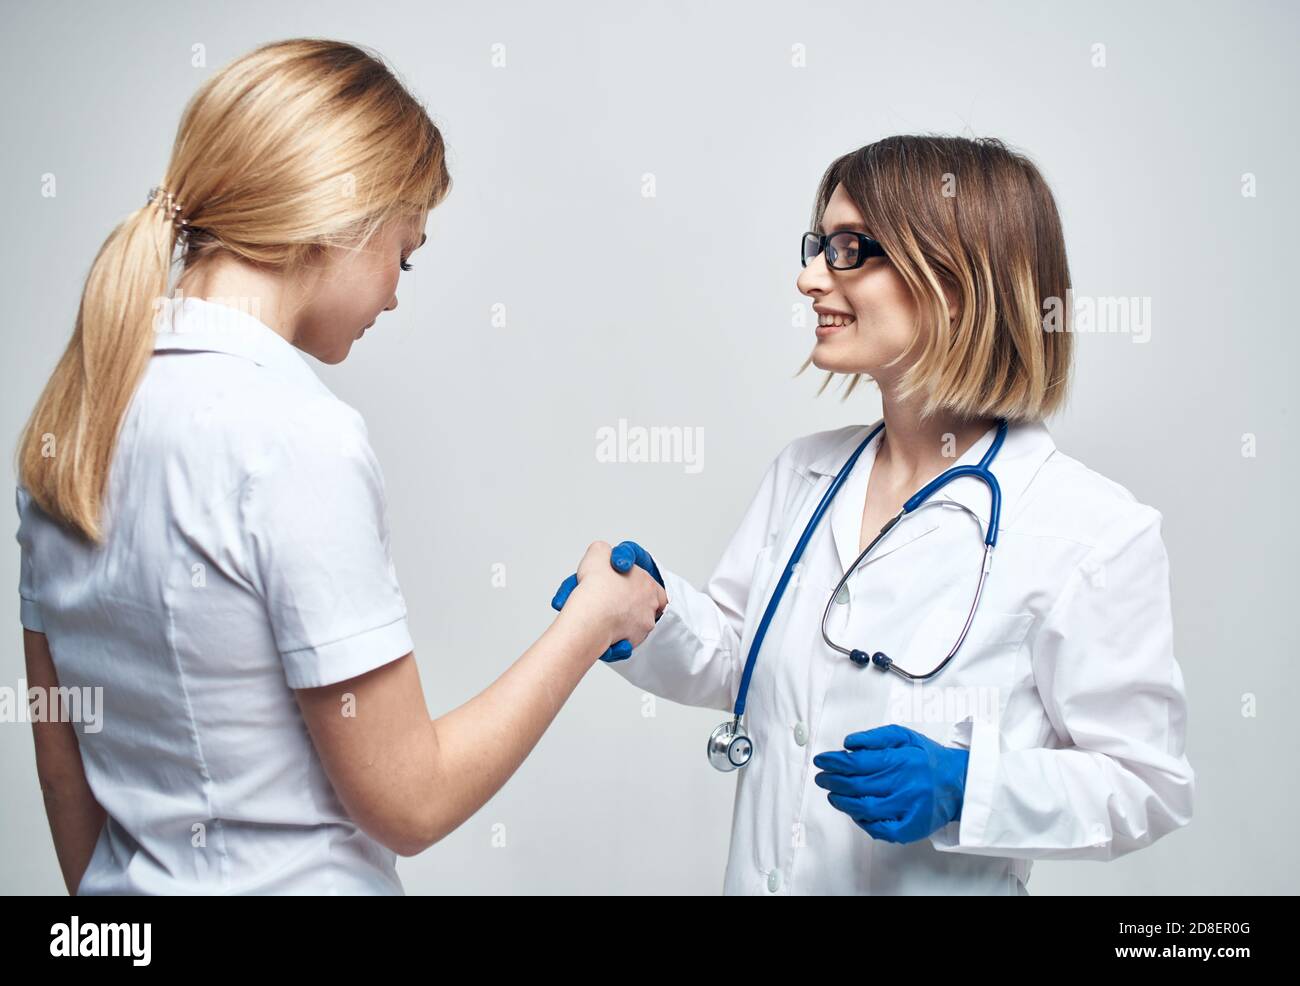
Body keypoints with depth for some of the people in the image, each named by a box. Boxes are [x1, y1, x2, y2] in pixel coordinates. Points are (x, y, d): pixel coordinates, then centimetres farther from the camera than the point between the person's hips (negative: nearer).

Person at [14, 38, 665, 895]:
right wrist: (593, 620, -9)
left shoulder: (72, 413, -2)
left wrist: (100, 885, 18)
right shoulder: (298, 437, -24)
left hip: (130, 877, 7)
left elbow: (63, 754, 6)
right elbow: (406, 802, -18)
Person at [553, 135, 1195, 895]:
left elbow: (1148, 783, -13)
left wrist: (961, 786, -26)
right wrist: (650, 615, -11)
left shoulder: (1093, 531, -18)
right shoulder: (803, 472, -1)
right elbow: (736, 662, 7)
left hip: (941, 882, -5)